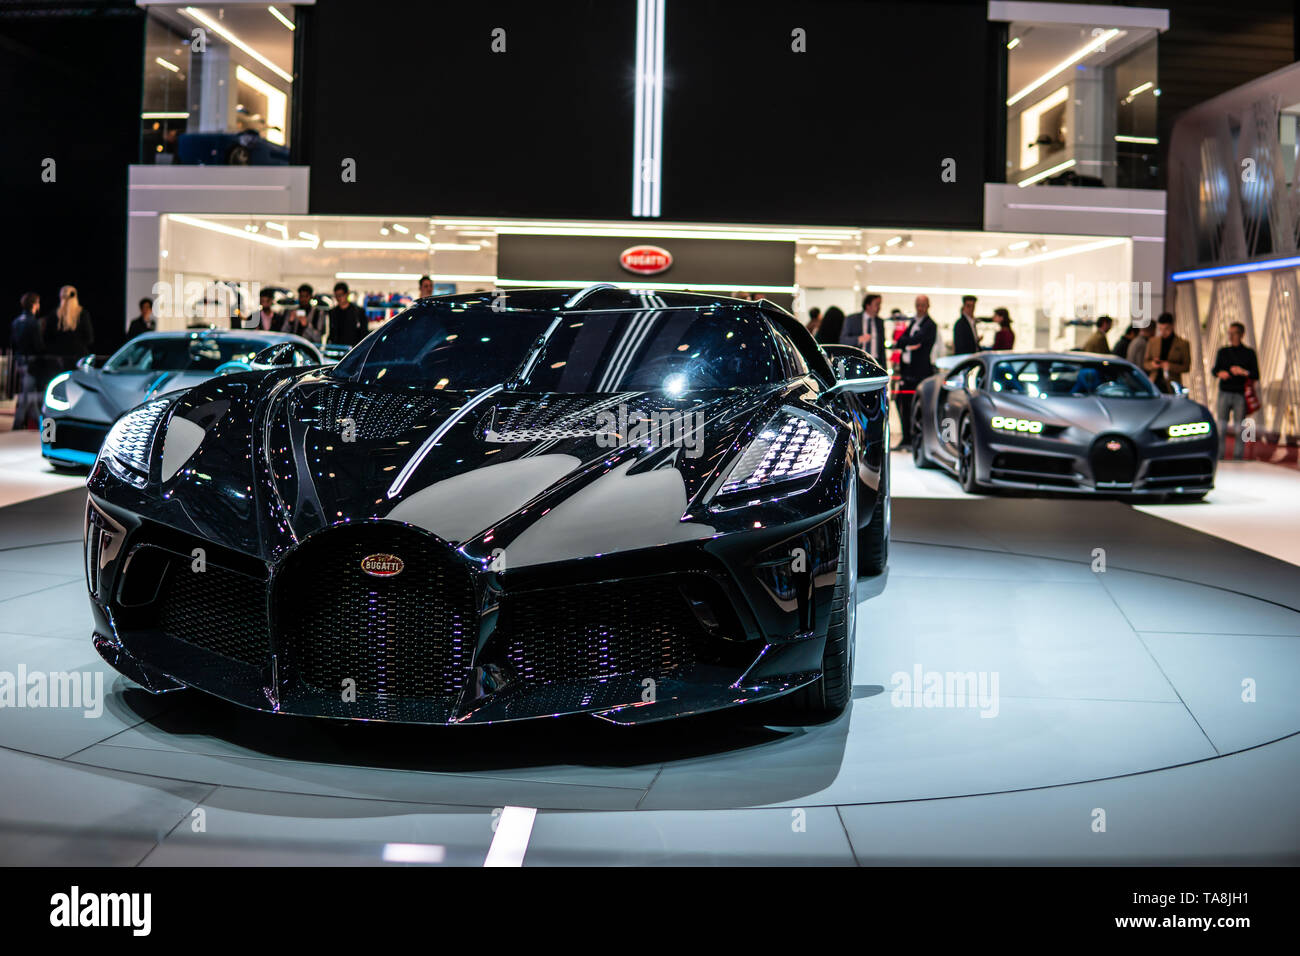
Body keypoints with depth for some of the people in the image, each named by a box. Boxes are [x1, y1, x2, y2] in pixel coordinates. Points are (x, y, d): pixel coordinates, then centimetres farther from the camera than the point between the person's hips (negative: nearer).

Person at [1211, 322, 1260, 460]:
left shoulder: (1249, 353, 4)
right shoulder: (1223, 352, 12)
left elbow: (1256, 376, 3)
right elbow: (1214, 370, 15)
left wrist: (1243, 372, -15)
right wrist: (1219, 374, -7)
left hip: (1240, 394, -2)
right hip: (1225, 393, 2)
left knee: (1239, 428, -2)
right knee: (1221, 427, -3)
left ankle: (1238, 459, 4)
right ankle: (1218, 458, 0)